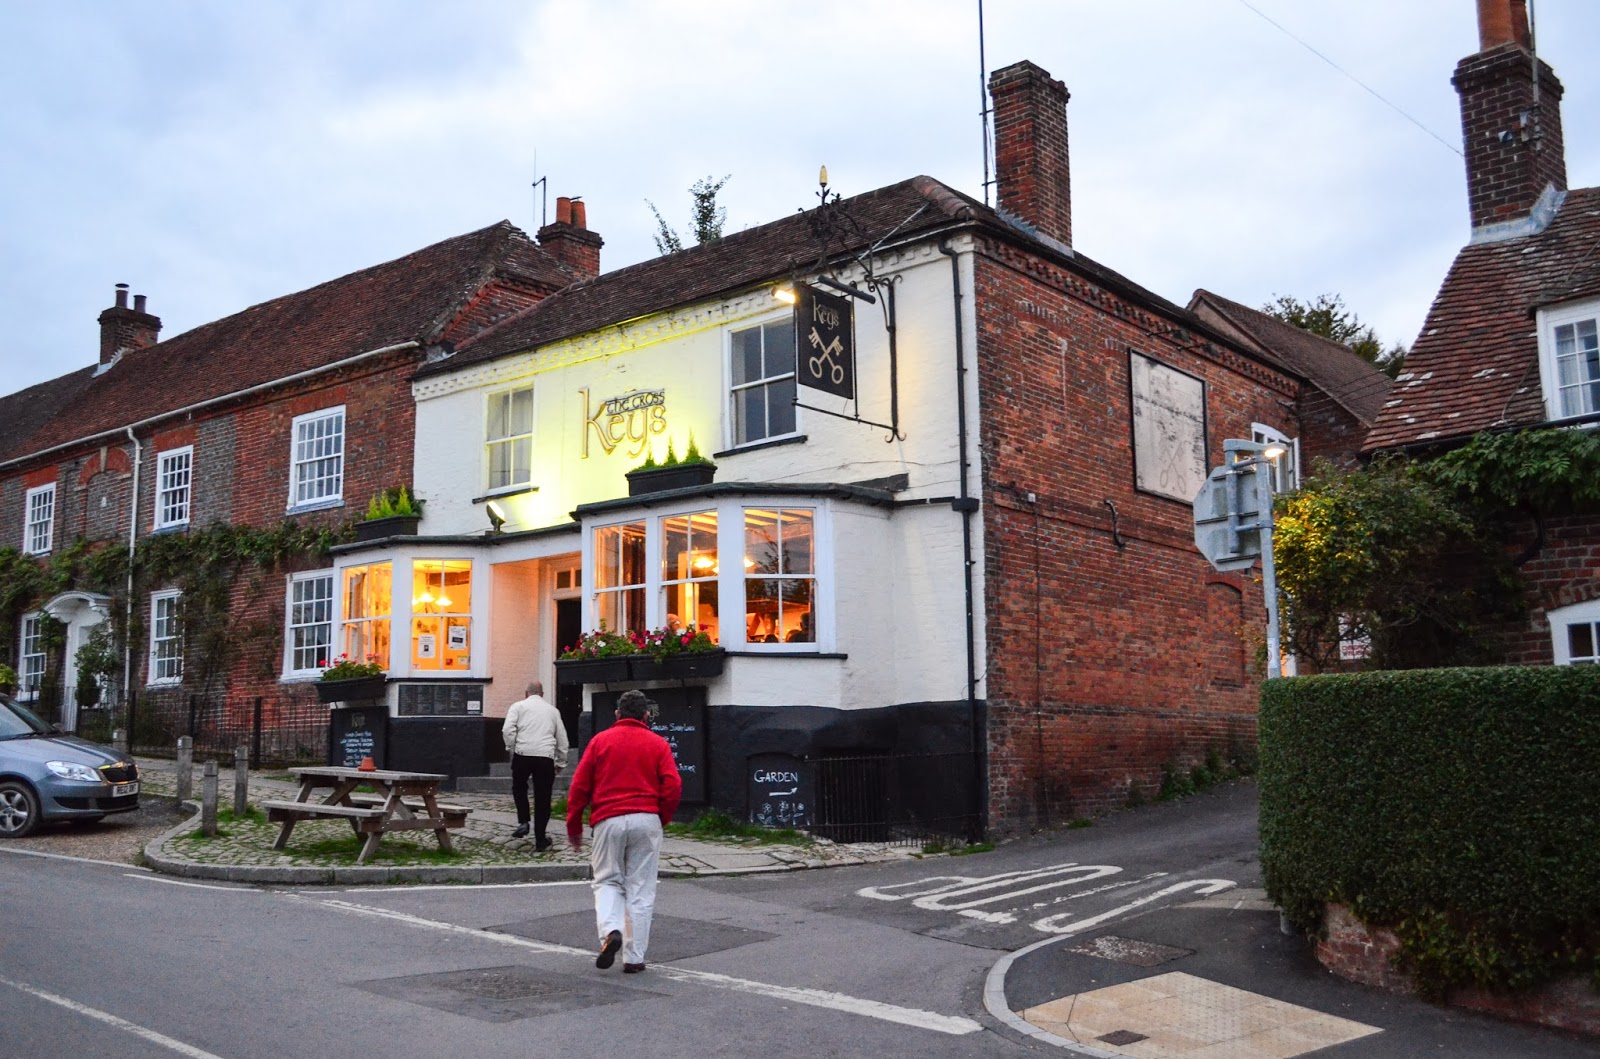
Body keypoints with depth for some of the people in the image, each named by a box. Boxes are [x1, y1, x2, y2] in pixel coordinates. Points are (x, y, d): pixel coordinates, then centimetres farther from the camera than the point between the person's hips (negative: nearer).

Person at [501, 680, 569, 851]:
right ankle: (540, 840, 12)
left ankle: (523, 822, 9)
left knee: (519, 788, 25)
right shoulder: (552, 710, 20)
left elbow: (508, 730, -5)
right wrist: (561, 762, 27)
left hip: (523, 755, -1)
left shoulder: (518, 706, 10)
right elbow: (562, 738, 20)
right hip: (546, 757, 1)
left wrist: (510, 749, 7)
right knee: (542, 798, 8)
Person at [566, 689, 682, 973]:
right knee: (641, 890, 6)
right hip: (646, 821, 0)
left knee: (607, 881, 15)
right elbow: (673, 787, -4)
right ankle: (634, 958, 7)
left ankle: (610, 931, -10)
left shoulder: (600, 741, 7)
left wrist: (574, 827, 13)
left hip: (608, 821, 0)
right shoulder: (657, 744, 6)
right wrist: (661, 818, 11)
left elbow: (579, 787, 5)